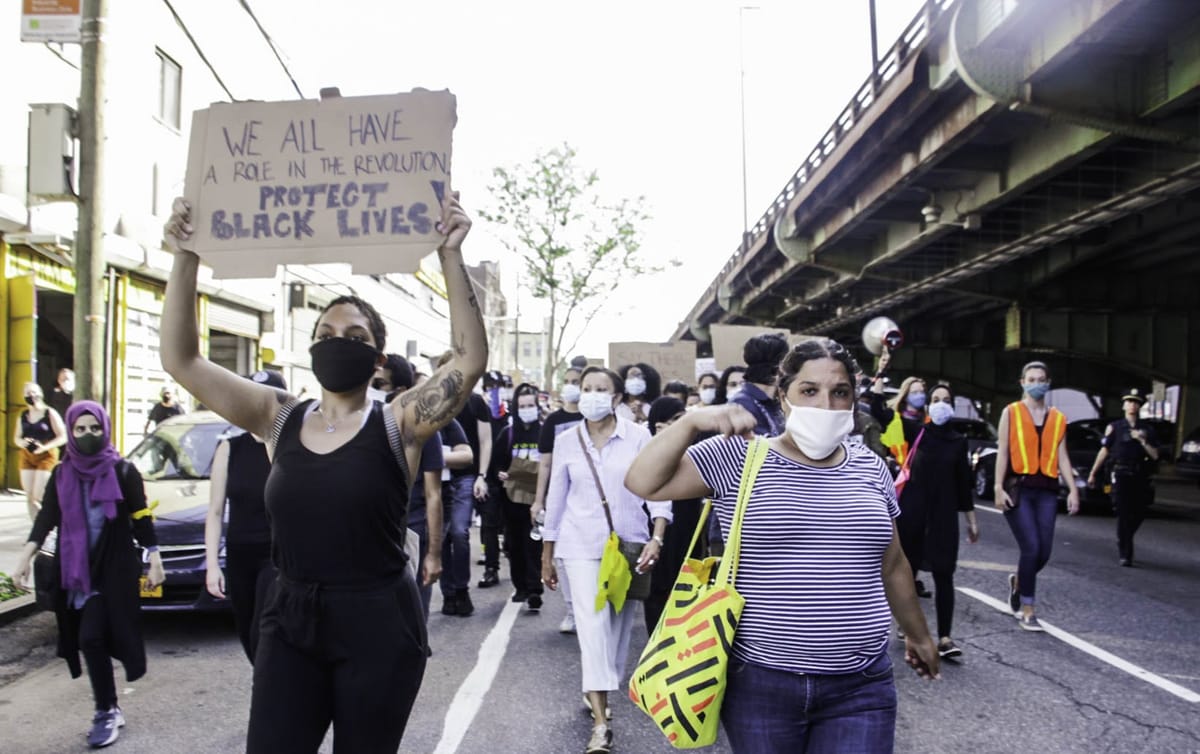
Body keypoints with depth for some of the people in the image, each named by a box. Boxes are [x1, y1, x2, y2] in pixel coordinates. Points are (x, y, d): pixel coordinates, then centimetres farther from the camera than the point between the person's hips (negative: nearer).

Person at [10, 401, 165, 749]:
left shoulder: (123, 471, -4)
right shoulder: (62, 474, 7)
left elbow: (142, 519, -2)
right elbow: (47, 517, 5)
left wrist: (154, 561, -3)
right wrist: (25, 557, -5)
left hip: (112, 570, -4)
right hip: (74, 572, 4)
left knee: (92, 639, -11)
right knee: (90, 641, 7)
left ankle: (106, 712, 3)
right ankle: (109, 710, 19)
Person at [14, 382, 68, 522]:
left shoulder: (50, 414, -5)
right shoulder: (22, 416, 9)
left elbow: (63, 437, -9)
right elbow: (16, 437, 15)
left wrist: (44, 447, -22)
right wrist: (22, 442, -9)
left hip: (46, 457, -5)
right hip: (27, 458, 5)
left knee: (38, 497, -9)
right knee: (29, 497, 3)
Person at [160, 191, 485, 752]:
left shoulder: (397, 423, -6)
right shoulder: (278, 418, 4)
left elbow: (470, 360, -19)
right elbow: (181, 359, 0)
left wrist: (450, 256, -24)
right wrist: (186, 260, -10)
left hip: (378, 625, -3)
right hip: (290, 620, 3)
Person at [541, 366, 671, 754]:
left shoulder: (638, 436, -4)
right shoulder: (566, 441, 2)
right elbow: (556, 499, 8)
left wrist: (657, 538, -19)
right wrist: (546, 556, 11)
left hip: (629, 543, 0)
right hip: (582, 545, 0)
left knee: (619, 625, 9)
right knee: (592, 624, -11)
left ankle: (600, 692, 32)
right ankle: (601, 722, -12)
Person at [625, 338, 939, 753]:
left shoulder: (870, 468, 7)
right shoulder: (738, 457, -4)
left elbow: (893, 566, 18)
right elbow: (642, 483, -10)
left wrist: (918, 634, 27)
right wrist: (693, 421, -20)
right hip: (760, 681, -2)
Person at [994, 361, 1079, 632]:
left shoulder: (1058, 419, 13)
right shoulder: (1011, 412, 4)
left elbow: (1062, 457, 11)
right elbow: (1002, 452, 0)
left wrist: (1073, 489, 0)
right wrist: (999, 488, -7)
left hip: (1047, 490, 4)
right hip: (1018, 488, -3)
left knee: (1044, 553, -1)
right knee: (1031, 548, -11)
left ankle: (1018, 581, 32)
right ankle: (1027, 611, 3)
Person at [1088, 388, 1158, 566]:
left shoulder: (1147, 430, 12)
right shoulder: (1114, 427, 5)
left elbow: (1154, 455, 6)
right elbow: (1104, 451, 6)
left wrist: (1142, 440, -9)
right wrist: (1093, 473, 4)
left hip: (1140, 477, 3)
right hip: (1121, 476, -3)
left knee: (1139, 514, 5)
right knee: (1124, 515, -6)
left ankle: (1123, 542, 30)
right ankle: (1125, 554, -2)